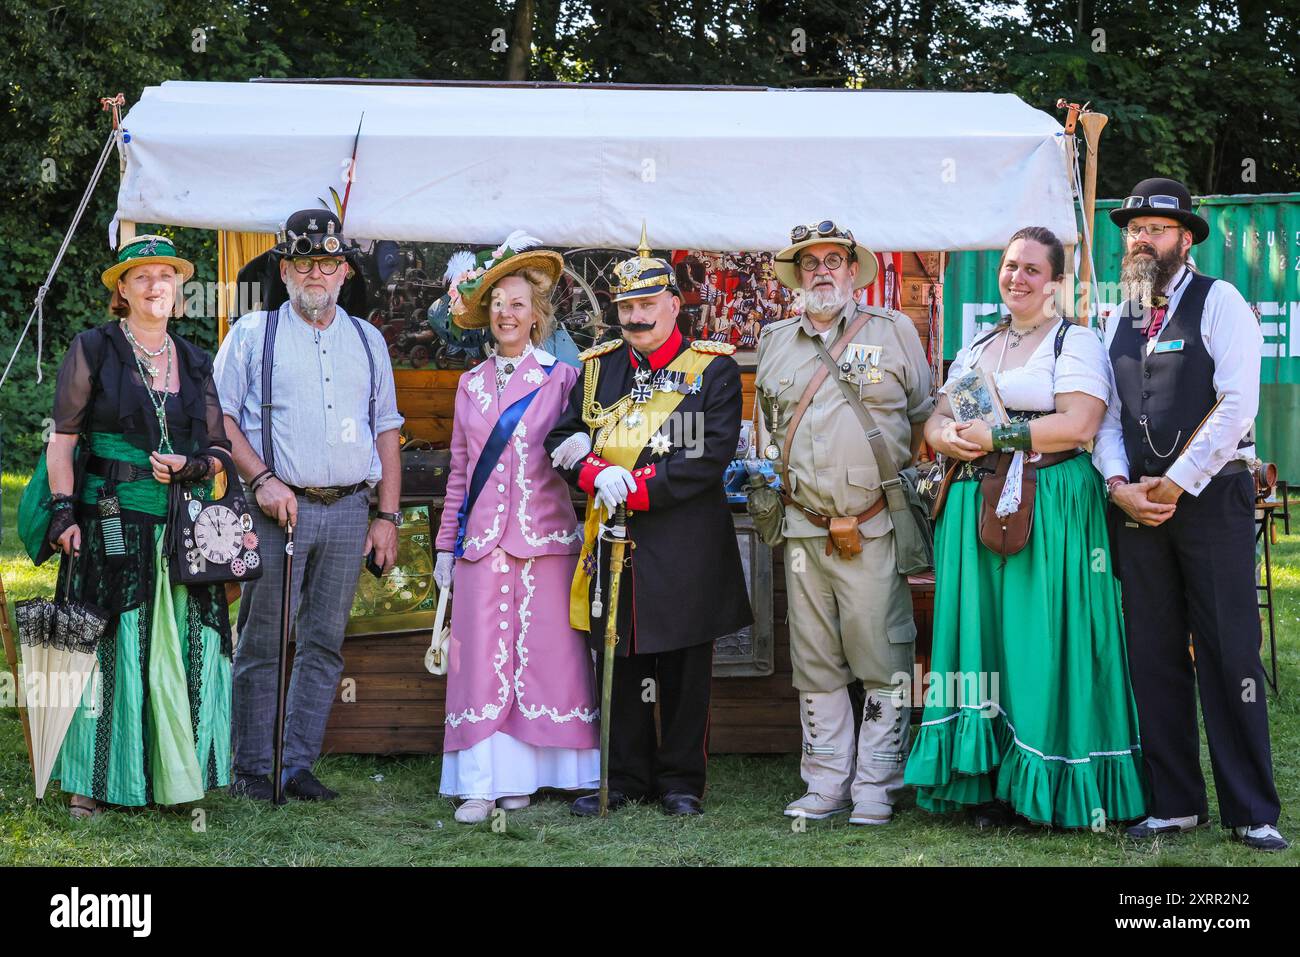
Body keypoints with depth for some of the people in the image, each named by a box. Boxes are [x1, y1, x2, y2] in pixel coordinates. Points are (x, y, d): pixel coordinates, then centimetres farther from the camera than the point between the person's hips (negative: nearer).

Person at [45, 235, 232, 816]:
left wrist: (190, 467, -6)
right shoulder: (93, 350, 3)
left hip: (184, 533, 4)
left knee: (186, 650, -1)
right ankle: (92, 783, 4)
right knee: (110, 647, -4)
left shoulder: (195, 361, 15)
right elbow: (62, 441, -1)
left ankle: (178, 776, 7)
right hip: (112, 525, -3)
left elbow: (219, 451, 15)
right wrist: (65, 512, -11)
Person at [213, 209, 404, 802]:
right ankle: (252, 769, 4)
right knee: (263, 643, -3)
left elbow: (386, 430, 17)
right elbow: (219, 416, 1)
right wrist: (262, 480, -12)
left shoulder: (367, 341, 16)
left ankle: (298, 765, 11)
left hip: (348, 512, 3)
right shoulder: (253, 334, 6)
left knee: (324, 643, 4)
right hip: (280, 508, -3)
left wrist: (387, 516, 9)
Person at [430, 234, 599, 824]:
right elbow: (460, 470, 15)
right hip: (482, 540, 2)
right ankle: (481, 782, -1)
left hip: (545, 534, -2)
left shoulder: (562, 378, 3)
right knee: (481, 654, -3)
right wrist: (447, 544, 13)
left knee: (541, 652, -1)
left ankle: (521, 774, 8)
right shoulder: (471, 384, 13)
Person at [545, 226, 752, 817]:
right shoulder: (597, 368, 11)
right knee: (617, 663, 8)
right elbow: (562, 440, 9)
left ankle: (682, 781, 16)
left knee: (684, 668, 5)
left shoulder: (712, 369, -1)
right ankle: (624, 778, 19)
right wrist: (599, 476, -12)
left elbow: (713, 455, -11)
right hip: (613, 543, 4)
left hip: (685, 545, -3)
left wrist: (637, 488, -17)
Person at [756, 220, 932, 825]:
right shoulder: (775, 342, 13)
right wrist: (775, 470, 14)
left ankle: (875, 787, 4)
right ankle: (826, 785, 14)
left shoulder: (894, 332, 4)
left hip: (875, 526, -3)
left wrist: (899, 474, 4)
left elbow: (924, 413, 11)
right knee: (816, 667, 8)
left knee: (883, 664, -3)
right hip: (803, 528, 4)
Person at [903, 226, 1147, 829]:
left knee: (1039, 642, -6)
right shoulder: (977, 349, 20)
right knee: (981, 637, 3)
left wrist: (996, 435, -13)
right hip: (975, 510, 6)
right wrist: (948, 437, -7)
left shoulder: (1075, 343, 0)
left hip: (1049, 510, -6)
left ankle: (1049, 786, 0)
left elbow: (1078, 425, -14)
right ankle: (989, 783, 6)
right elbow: (935, 422, 17)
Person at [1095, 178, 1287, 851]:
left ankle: (1251, 812, 1)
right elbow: (1106, 415, 12)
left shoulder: (1219, 302, -2)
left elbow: (1237, 403, -12)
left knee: (1229, 656, -4)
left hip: (1212, 497, -5)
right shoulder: (1119, 321, 15)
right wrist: (1120, 485, -6)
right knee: (1154, 657, 5)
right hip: (1138, 505, 5)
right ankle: (1174, 803, 13)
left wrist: (1175, 484, -13)